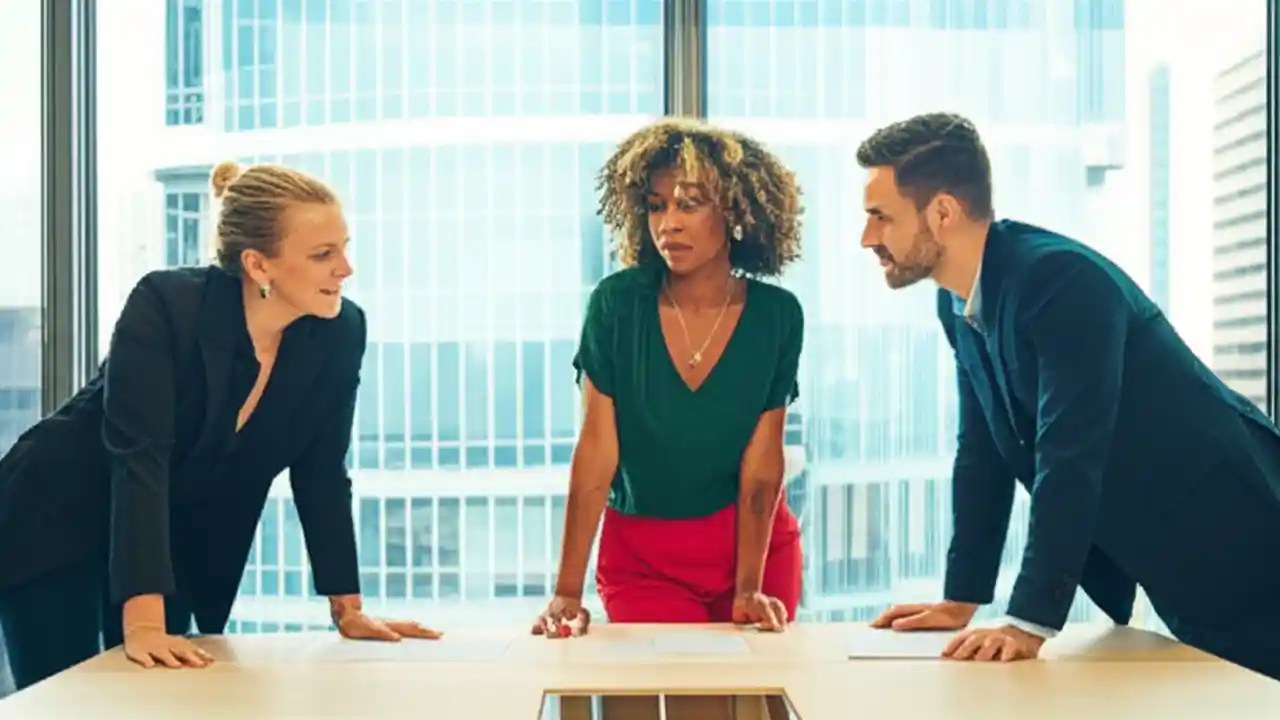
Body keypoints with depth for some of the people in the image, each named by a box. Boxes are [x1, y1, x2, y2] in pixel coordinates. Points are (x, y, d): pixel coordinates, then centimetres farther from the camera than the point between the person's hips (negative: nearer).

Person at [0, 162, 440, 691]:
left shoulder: (340, 332, -14)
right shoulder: (164, 305, -28)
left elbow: (321, 476, -6)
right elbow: (138, 454, -34)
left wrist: (348, 611, -8)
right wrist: (143, 621, -41)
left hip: (182, 546, 5)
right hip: (56, 524, -4)